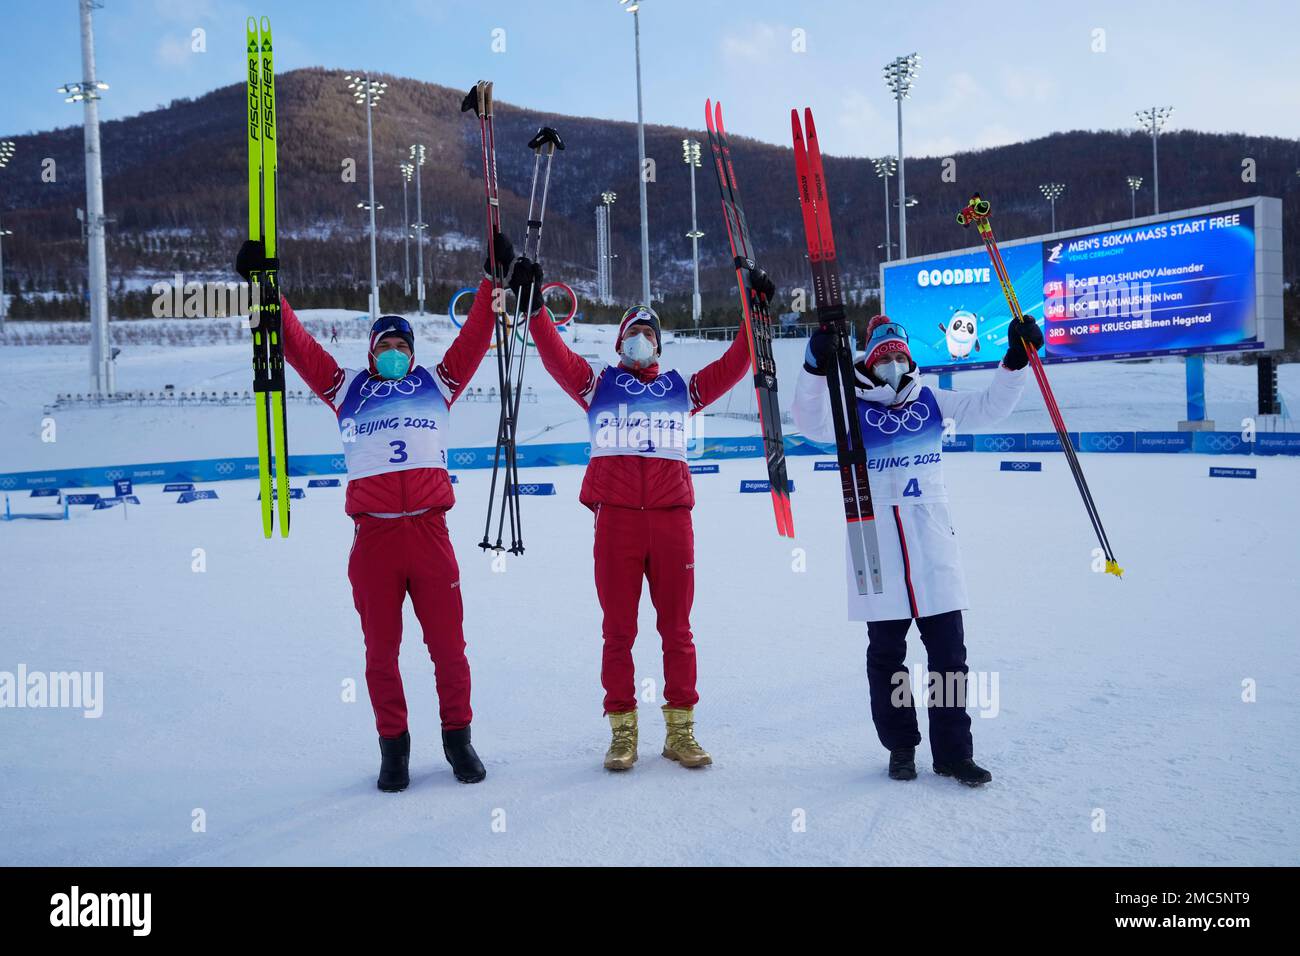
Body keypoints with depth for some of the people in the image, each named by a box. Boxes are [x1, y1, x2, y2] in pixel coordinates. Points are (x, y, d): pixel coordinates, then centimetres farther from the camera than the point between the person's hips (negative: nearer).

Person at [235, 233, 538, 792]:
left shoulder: (436, 383, 16)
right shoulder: (347, 389, 15)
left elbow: (475, 337, 12)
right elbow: (297, 345, 12)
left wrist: (496, 280, 9)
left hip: (429, 533, 0)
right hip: (372, 538, 0)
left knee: (447, 644, 4)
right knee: (381, 650, 7)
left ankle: (458, 737, 18)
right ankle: (393, 746, 19)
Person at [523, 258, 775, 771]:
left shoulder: (682, 387, 17)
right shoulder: (597, 384, 14)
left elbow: (732, 366, 13)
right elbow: (555, 354, 4)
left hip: (672, 519, 1)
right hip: (616, 518, -1)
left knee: (676, 628, 5)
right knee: (618, 630, 3)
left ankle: (680, 730, 13)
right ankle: (622, 732, 11)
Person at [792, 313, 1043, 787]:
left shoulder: (933, 403, 10)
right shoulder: (850, 410, 1)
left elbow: (990, 407, 10)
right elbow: (812, 423, -17)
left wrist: (1015, 360, -2)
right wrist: (815, 370, -31)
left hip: (934, 544, 2)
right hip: (876, 547, -2)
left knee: (949, 651, 5)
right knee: (885, 654, 7)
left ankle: (954, 751, 16)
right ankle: (901, 748, 22)